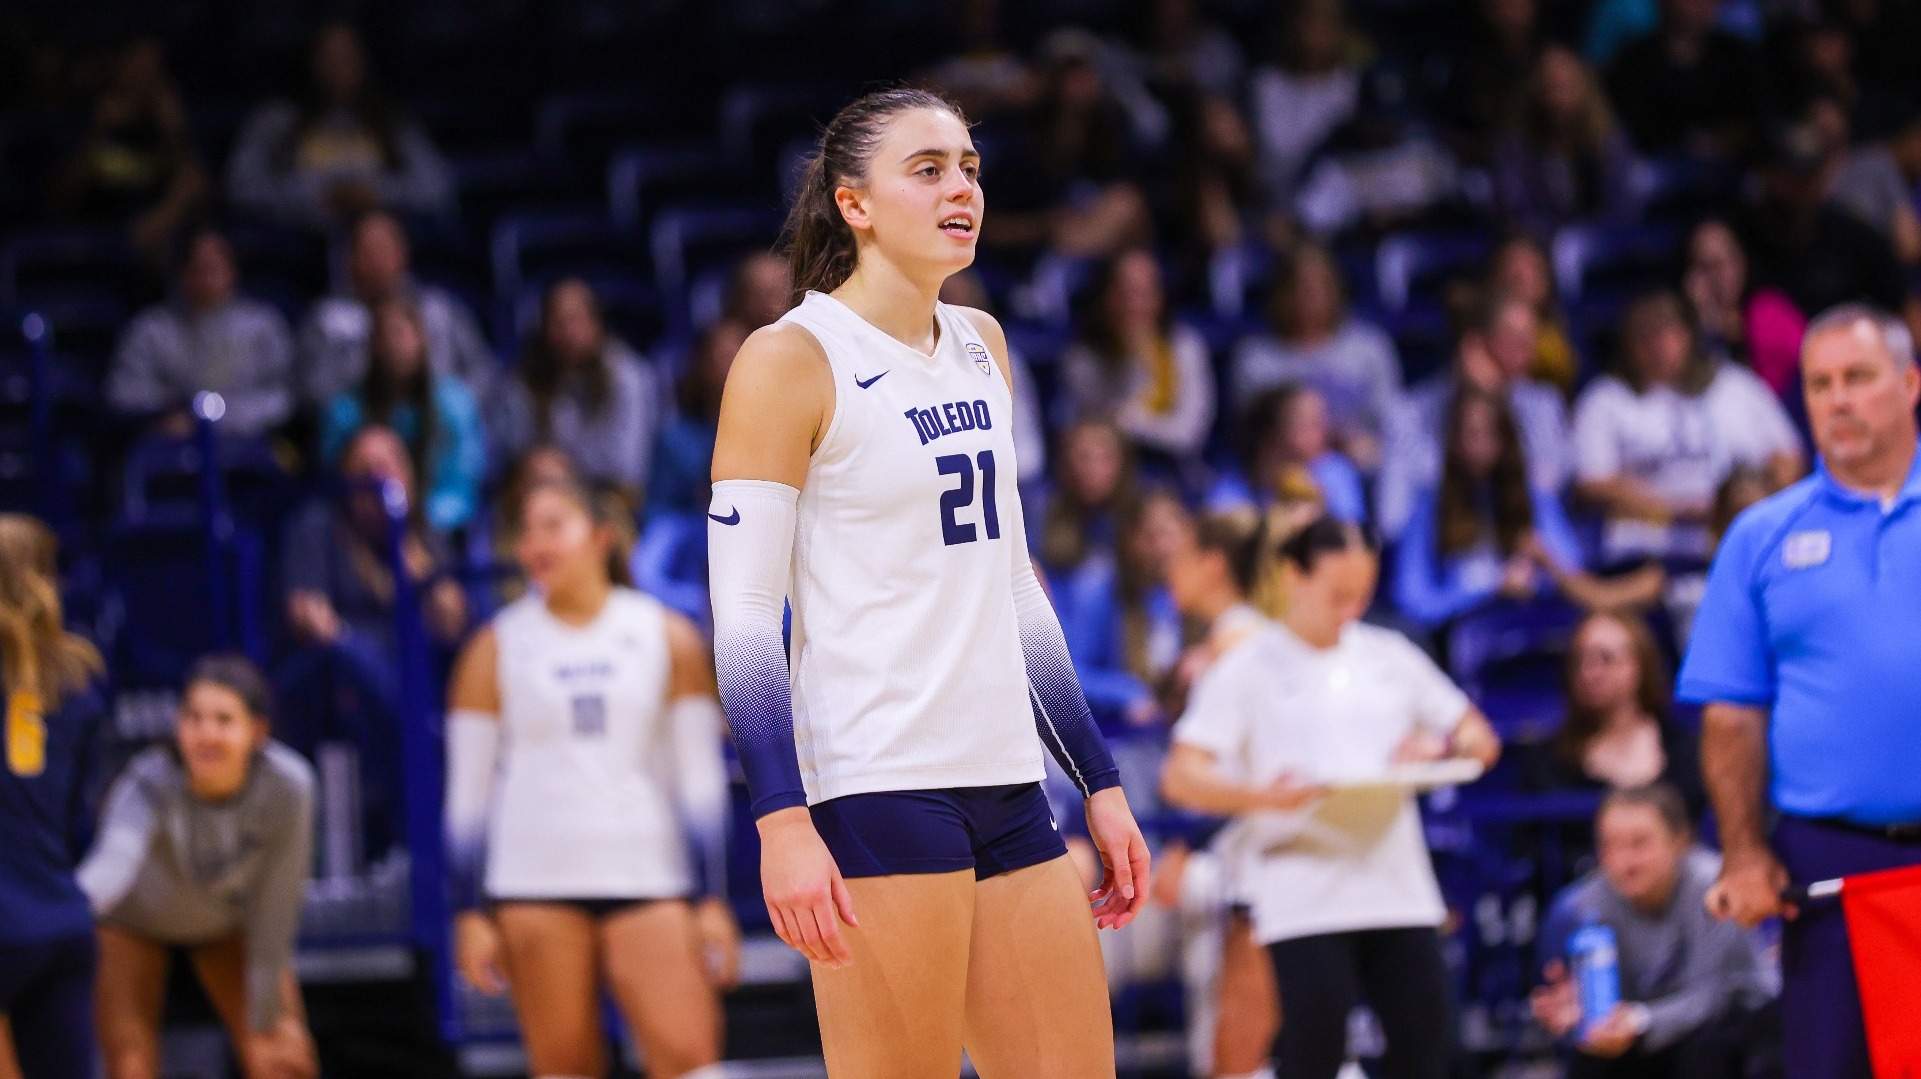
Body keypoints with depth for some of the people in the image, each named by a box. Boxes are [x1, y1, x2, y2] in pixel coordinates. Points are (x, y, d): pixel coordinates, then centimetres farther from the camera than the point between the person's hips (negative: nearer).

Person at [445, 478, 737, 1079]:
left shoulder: (667, 638, 7)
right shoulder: (497, 648, 6)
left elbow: (701, 780, 7)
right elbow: (467, 793, 6)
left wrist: (712, 900, 1)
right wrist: (471, 915, 0)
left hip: (649, 878, 0)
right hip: (534, 887, 0)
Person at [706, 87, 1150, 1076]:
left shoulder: (981, 347, 15)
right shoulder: (792, 358, -6)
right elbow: (742, 612, -11)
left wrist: (1099, 782, 19)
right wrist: (782, 823, -21)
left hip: (1005, 787, 7)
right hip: (875, 788, -7)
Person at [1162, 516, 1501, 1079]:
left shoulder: (1390, 656, 15)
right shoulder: (1250, 668, 1)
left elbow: (1480, 741, 20)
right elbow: (1181, 778, -8)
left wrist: (1440, 747, -4)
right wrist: (1263, 796, -26)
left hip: (1402, 898, 5)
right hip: (1305, 901, -5)